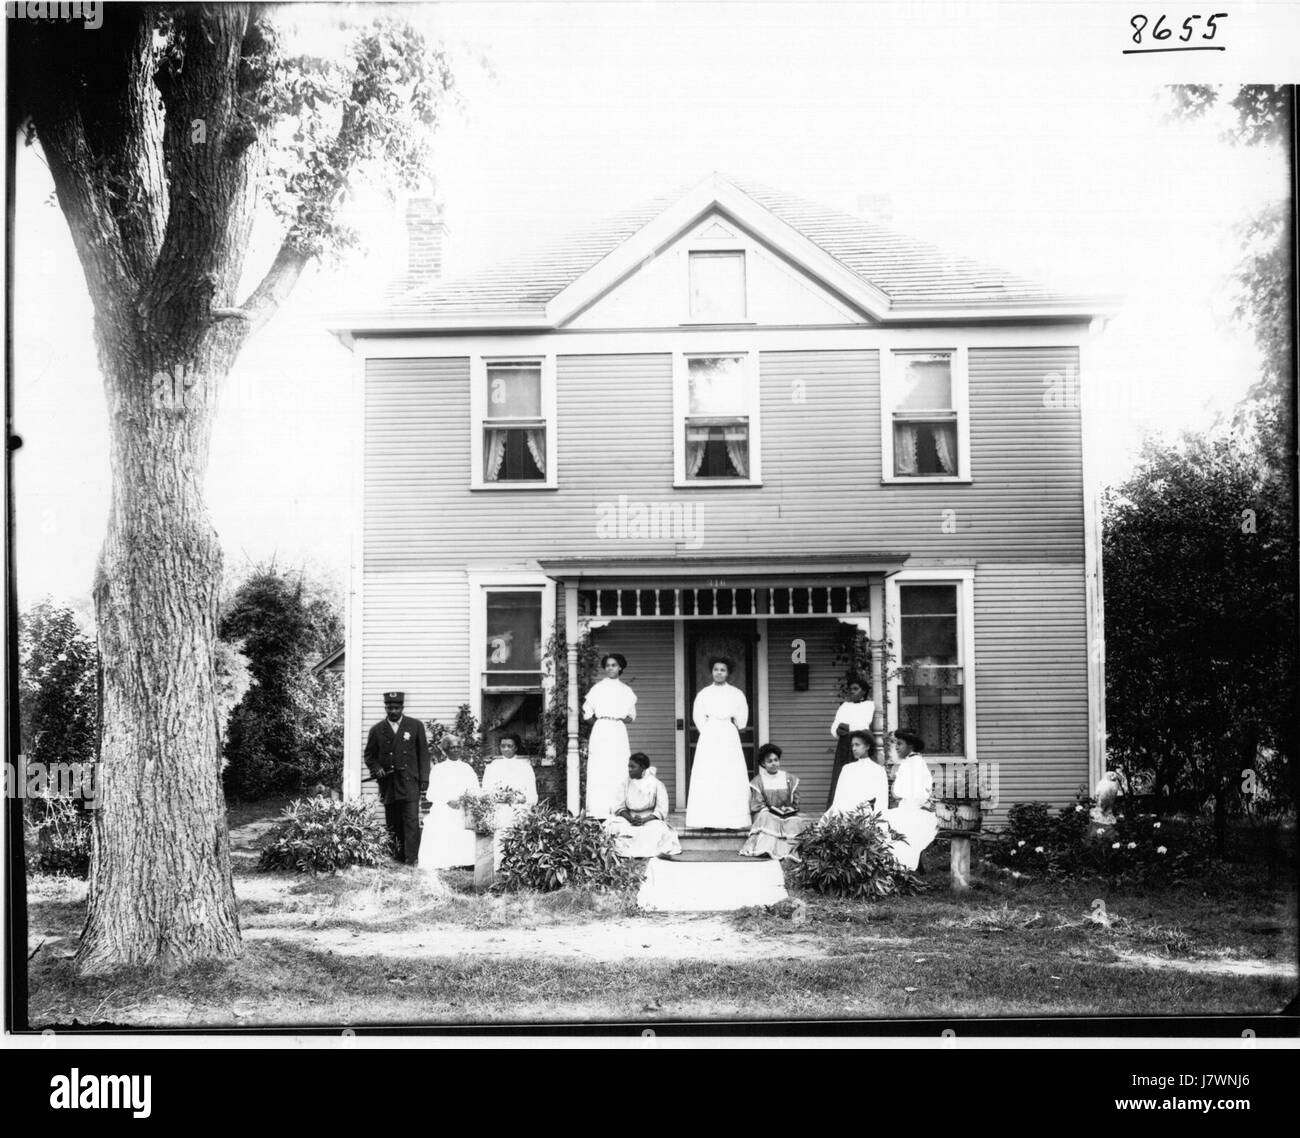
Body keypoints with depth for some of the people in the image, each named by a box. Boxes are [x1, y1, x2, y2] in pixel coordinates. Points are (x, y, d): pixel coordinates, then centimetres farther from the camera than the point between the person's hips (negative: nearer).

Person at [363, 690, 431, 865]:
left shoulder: (416, 726, 6)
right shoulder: (377, 730, 9)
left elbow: (424, 754, 7)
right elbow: (369, 756, 15)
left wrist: (424, 781, 0)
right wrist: (376, 769, -6)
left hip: (410, 783, -2)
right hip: (388, 785, 2)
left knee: (411, 821, -11)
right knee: (393, 824, 5)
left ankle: (412, 858, -12)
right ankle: (398, 857, 13)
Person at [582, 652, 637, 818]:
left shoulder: (627, 691, 14)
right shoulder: (597, 688, 8)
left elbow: (632, 716, 16)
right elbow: (587, 714, 7)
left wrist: (625, 718, 0)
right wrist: (580, 709, -9)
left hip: (619, 732, 2)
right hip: (601, 730, -2)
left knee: (619, 772, -6)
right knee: (598, 772, -10)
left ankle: (618, 810, -5)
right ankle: (598, 812, -12)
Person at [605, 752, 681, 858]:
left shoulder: (656, 784, -2)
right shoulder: (626, 783, 7)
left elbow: (661, 811, -8)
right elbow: (620, 807, 3)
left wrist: (644, 820, -23)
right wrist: (630, 818, -18)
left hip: (650, 819, -2)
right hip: (629, 819, 2)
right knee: (615, 827, -29)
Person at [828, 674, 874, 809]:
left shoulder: (869, 705, 7)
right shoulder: (844, 706, 22)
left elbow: (864, 726, -7)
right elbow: (834, 728, 13)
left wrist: (846, 727, 1)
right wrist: (838, 730, -9)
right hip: (843, 746, 4)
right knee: (838, 780, -3)